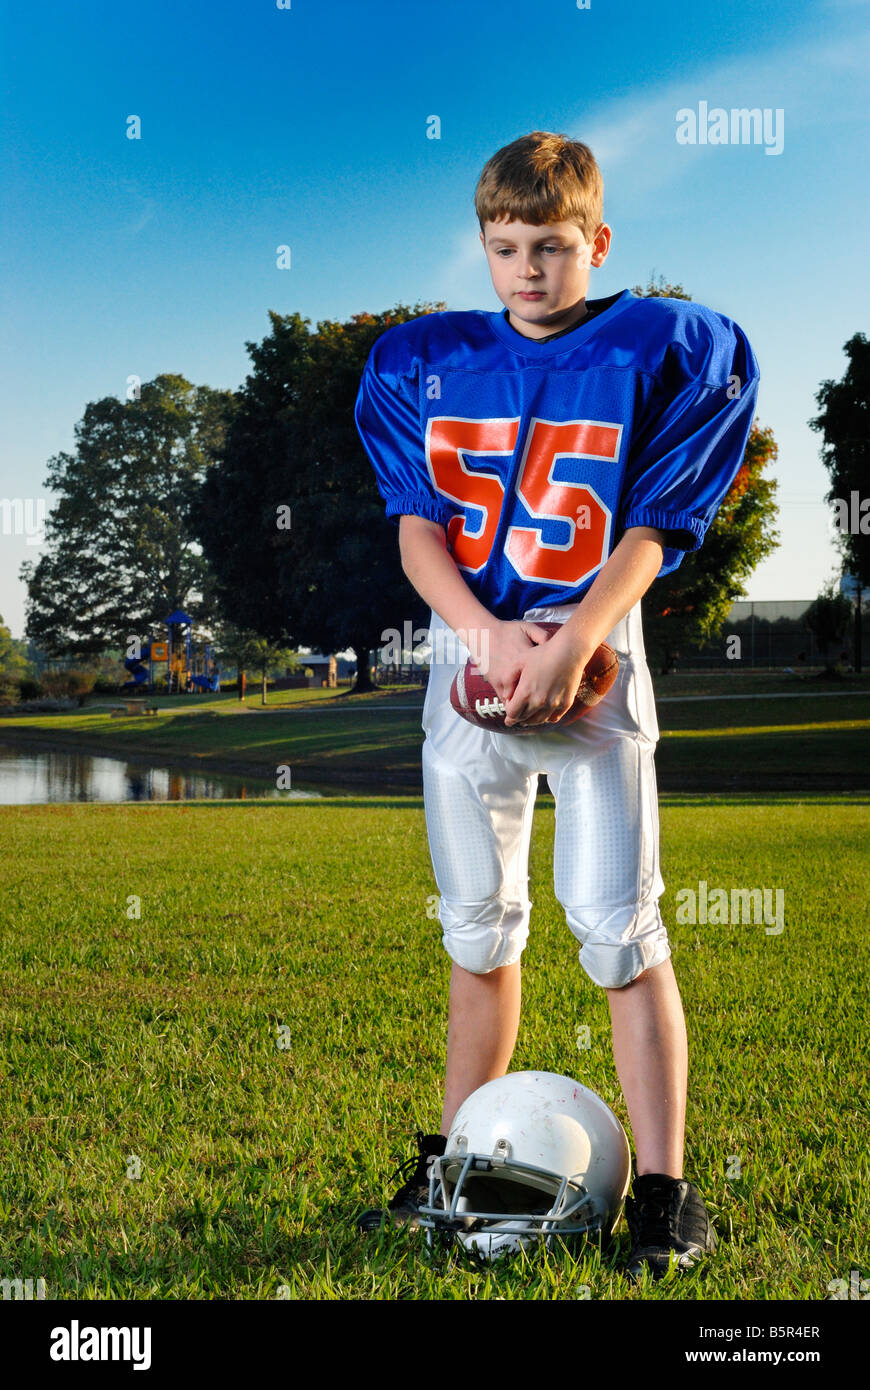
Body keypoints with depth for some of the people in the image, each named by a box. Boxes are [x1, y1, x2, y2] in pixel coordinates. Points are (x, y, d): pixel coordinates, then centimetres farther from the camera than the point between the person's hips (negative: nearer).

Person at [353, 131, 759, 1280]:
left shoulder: (656, 353, -2)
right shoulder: (424, 361, 8)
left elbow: (649, 535, -7)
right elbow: (417, 529, 3)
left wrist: (568, 644, -21)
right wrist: (489, 632, -14)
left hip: (594, 658, -3)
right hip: (467, 657, 3)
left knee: (620, 926, -8)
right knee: (478, 931, 11)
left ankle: (663, 1187, -1)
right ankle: (457, 1161, 23)